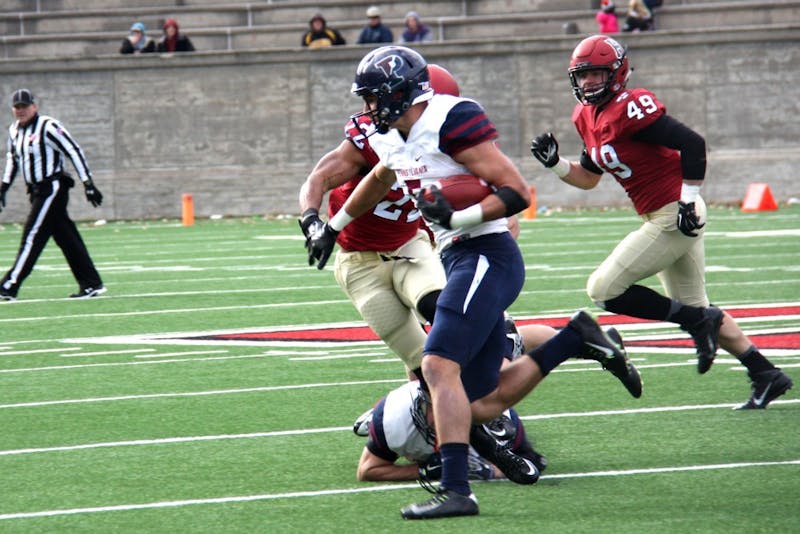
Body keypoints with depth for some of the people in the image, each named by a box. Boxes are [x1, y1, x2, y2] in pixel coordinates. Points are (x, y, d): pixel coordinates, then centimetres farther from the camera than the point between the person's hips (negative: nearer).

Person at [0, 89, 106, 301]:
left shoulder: (48, 127, -14)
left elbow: (74, 152, -13)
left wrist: (88, 183, -15)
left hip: (52, 188, -8)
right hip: (37, 192, 8)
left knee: (32, 236, -10)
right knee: (66, 238, 7)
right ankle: (91, 284, 10)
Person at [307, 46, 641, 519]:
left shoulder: (450, 121, -14)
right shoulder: (396, 141, 13)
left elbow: (517, 192, -17)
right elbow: (377, 182, 39)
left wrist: (456, 218, -26)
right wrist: (333, 228, 48)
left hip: (486, 255, -9)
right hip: (459, 261, 9)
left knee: (440, 365, -22)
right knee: (483, 406, 7)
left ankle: (456, 489, -26)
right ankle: (576, 339, 21)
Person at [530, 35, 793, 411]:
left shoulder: (630, 109, -19)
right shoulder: (587, 117, 10)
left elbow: (692, 144, -22)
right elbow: (588, 178, 21)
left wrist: (688, 201, -22)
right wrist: (553, 163, 5)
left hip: (675, 216, -10)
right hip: (661, 219, 10)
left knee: (603, 289, -10)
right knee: (695, 309, 17)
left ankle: (699, 322, -3)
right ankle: (766, 376, 23)